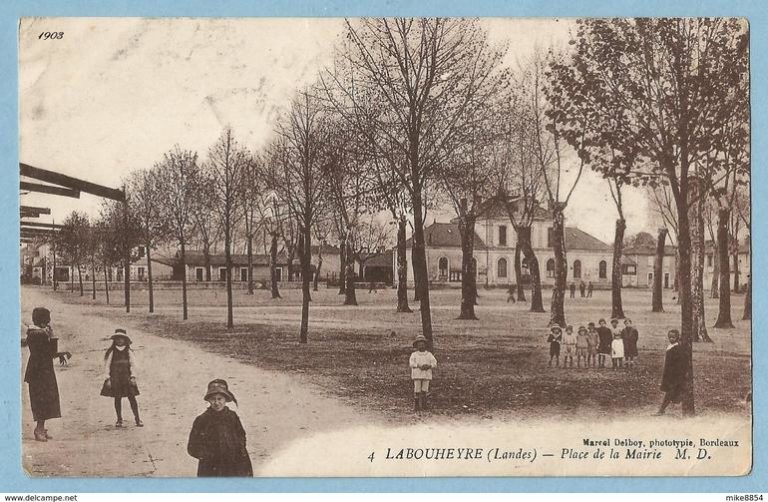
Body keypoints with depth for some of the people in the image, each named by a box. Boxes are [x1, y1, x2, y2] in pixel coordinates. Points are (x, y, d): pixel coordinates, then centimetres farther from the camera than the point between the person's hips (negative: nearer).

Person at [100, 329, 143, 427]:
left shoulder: (129, 351, 6)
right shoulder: (111, 352, 3)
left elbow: (133, 364, 6)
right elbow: (107, 365, 3)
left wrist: (133, 377, -3)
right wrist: (107, 378, -4)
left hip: (127, 377, 0)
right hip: (115, 378, 0)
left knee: (132, 397, -6)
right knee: (117, 398, 3)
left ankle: (137, 419, -2)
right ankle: (119, 420, 14)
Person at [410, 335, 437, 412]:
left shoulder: (429, 354, 8)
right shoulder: (414, 354, 3)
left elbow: (435, 363, 2)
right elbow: (411, 363, -9)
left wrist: (428, 366, -16)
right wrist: (419, 366, -23)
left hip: (426, 375, 2)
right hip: (417, 375, -1)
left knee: (424, 391, 2)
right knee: (417, 391, -2)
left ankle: (423, 407, 9)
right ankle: (416, 406, 5)